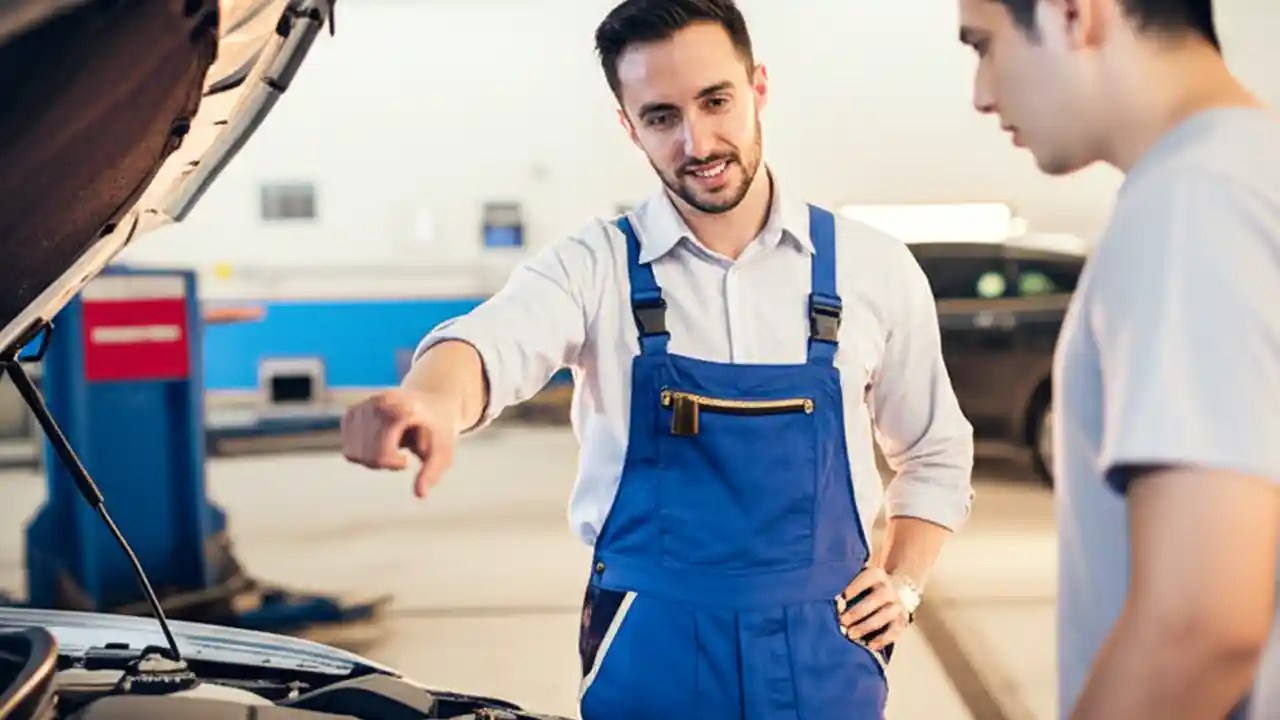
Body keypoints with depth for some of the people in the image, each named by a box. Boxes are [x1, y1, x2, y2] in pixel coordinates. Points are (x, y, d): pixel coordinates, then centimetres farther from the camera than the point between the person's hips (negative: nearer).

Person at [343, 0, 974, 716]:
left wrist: (904, 582, 2)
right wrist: (434, 401, -49)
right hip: (649, 654, -1)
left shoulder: (871, 269, 1)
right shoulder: (597, 267, -5)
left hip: (824, 654, 2)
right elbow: (494, 340, -28)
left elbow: (937, 454, 15)